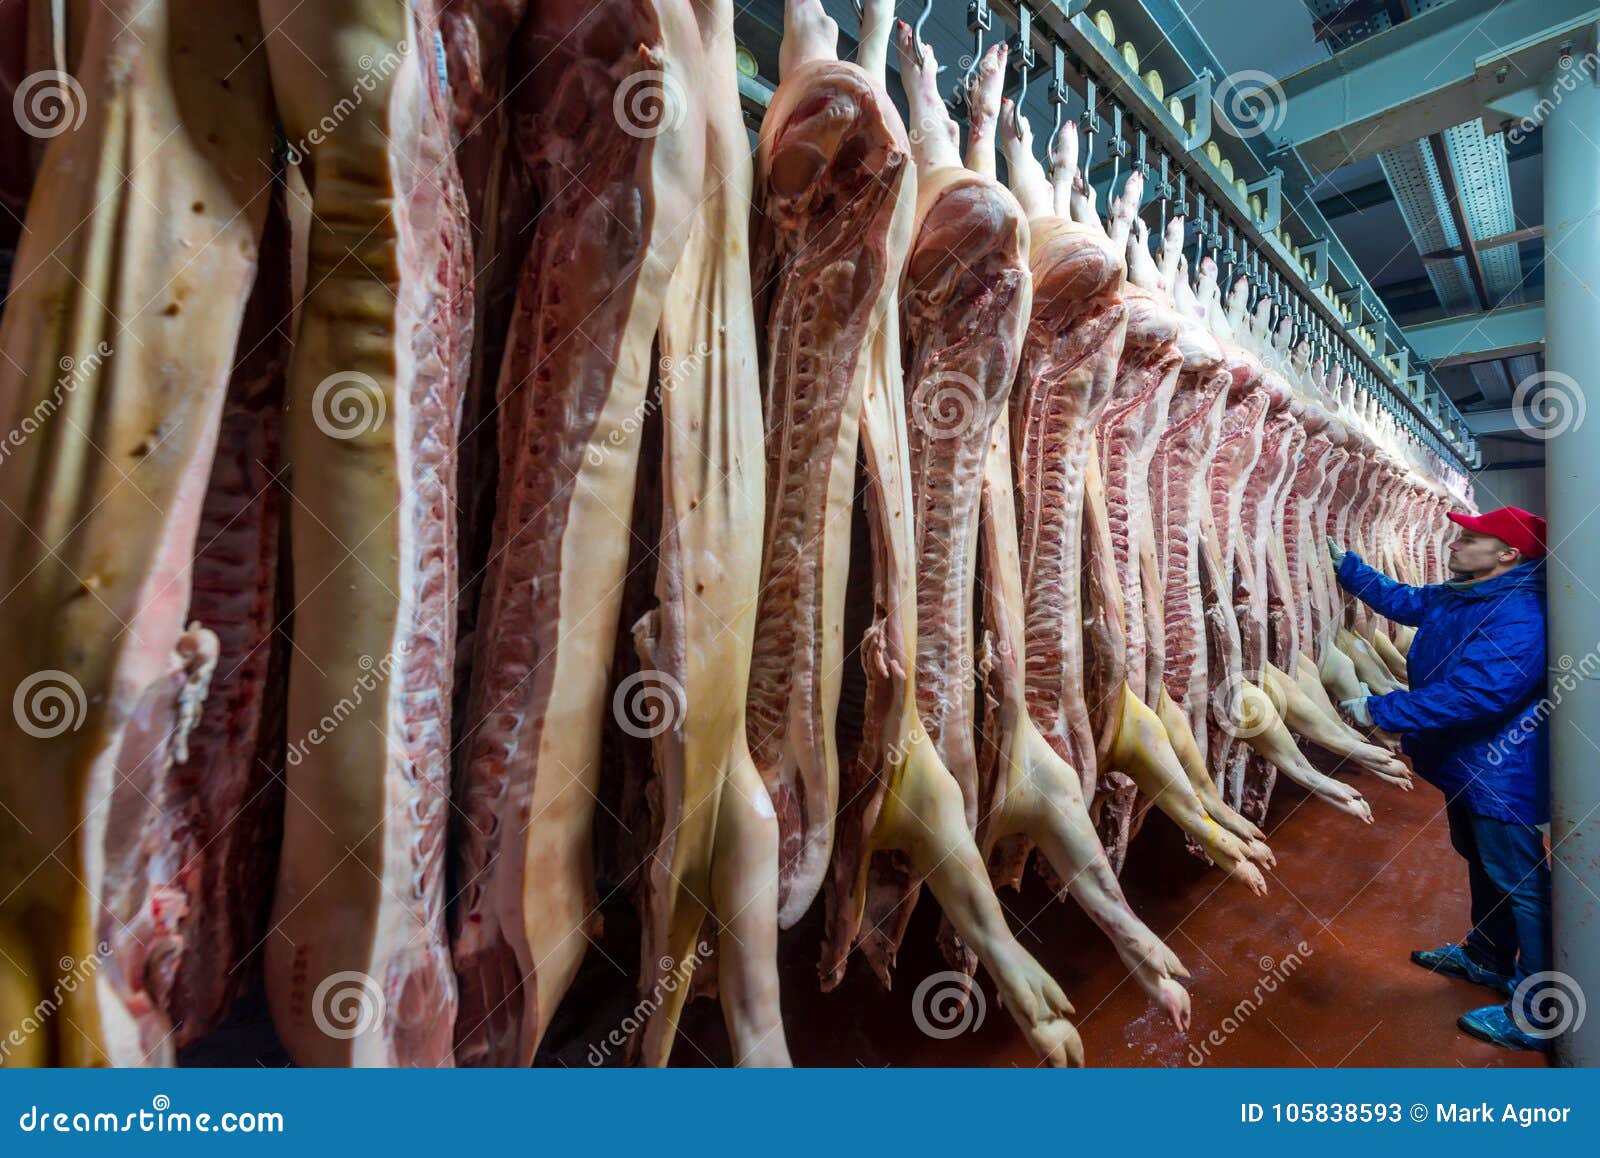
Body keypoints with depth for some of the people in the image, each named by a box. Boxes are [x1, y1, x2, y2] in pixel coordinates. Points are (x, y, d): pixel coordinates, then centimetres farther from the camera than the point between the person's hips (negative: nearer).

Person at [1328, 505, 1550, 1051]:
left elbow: (1475, 694, -34)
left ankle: (1536, 1015, 15)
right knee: (1482, 863, 24)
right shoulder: (1453, 597, 2)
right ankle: (1486, 958, 44)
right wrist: (1342, 563, 17)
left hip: (1501, 775, -10)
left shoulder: (1519, 615, -27)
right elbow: (1400, 599, 21)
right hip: (1465, 766, 10)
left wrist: (1378, 711, -30)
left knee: (1520, 884, 1)